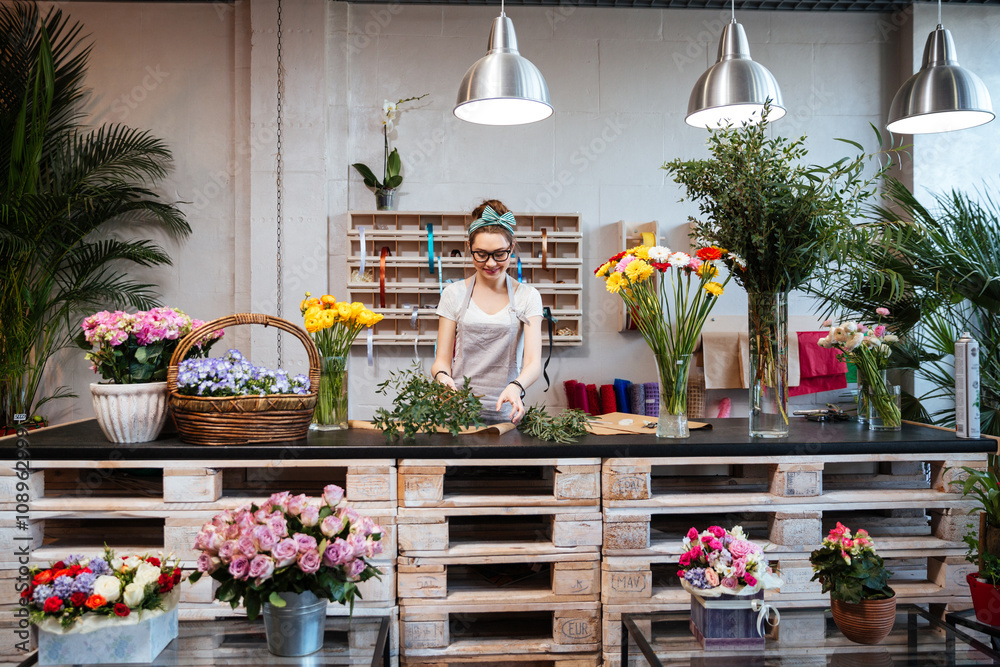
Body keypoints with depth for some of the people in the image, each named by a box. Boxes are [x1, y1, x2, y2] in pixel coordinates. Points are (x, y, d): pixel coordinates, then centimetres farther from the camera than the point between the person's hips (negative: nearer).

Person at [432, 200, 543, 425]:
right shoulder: (454, 294, 9)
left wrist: (516, 387, -24)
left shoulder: (527, 296, 7)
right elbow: (442, 359, 8)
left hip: (505, 413, 0)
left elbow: (533, 362, -3)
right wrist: (442, 376, -16)